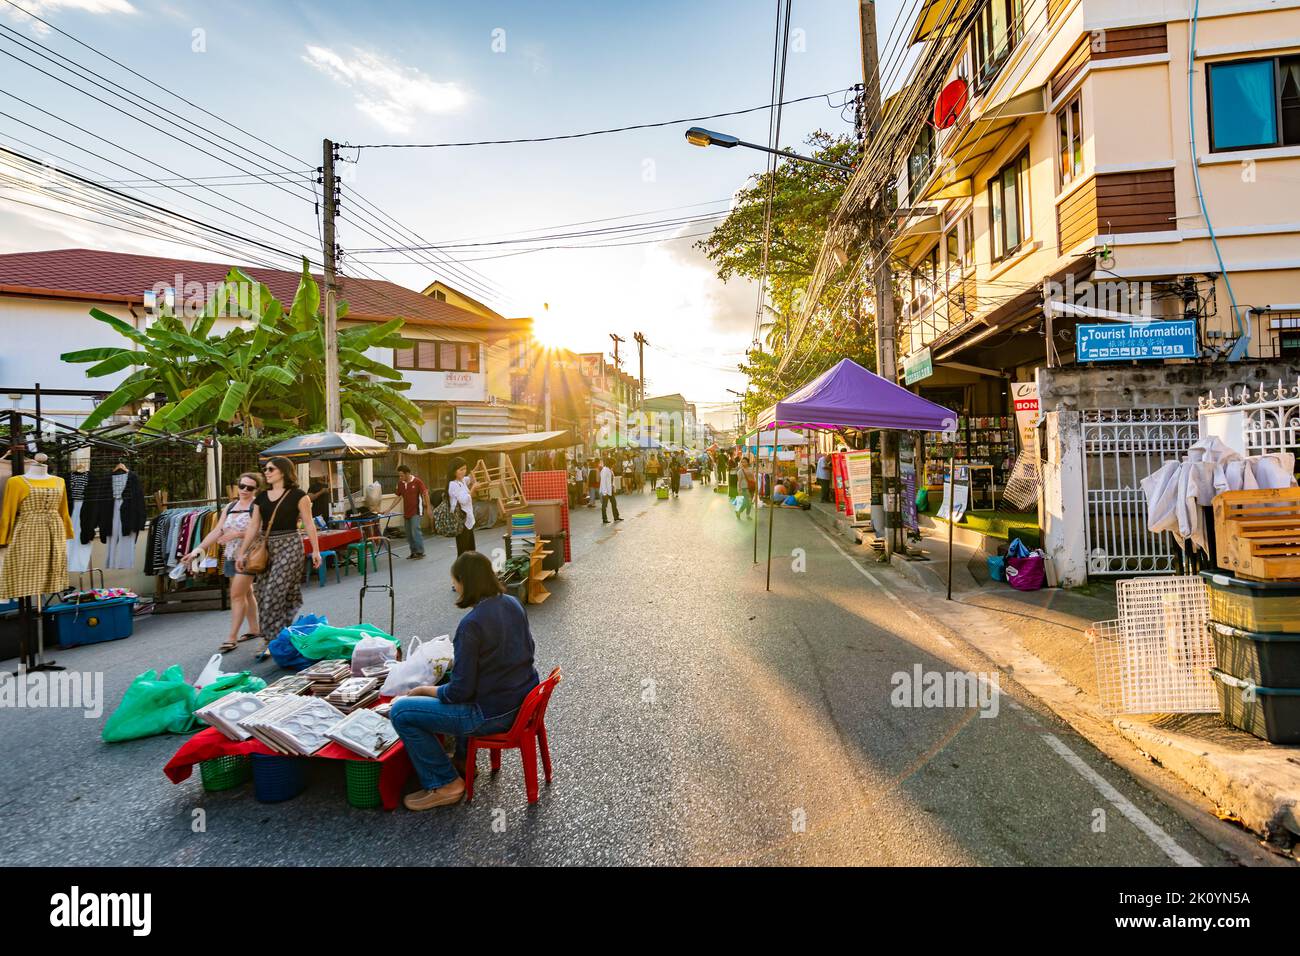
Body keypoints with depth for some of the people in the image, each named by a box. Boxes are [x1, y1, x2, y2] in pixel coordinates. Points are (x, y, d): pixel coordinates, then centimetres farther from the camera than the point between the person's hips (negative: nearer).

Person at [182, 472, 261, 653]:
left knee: (237, 594, -8)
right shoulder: (229, 507, 12)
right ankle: (254, 629, 24)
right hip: (231, 556, 7)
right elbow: (217, 532, 8)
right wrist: (199, 549, -1)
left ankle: (232, 638, -1)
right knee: (246, 593, 14)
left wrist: (237, 533, -21)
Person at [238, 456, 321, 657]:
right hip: (266, 548, 6)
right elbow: (253, 527, 12)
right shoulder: (261, 497, 12)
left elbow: (309, 524, -4)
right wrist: (242, 553, 9)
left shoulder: (297, 495, -4)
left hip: (289, 546, -6)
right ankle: (279, 638, 16)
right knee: (262, 594, 5)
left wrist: (315, 550, -6)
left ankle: (272, 641, -3)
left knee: (273, 594, -11)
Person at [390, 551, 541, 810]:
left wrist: (422, 690, -1)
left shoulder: (471, 624, -23)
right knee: (448, 681, 34)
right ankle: (463, 760, 39)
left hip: (495, 714, -9)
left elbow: (460, 690, -20)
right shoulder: (513, 604, -1)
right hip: (524, 698, 9)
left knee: (400, 711, -1)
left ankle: (444, 784, 9)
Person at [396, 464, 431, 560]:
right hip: (407, 512, 6)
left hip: (416, 511, -6)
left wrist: (428, 507, -8)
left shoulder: (417, 482, -9)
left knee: (415, 530, -13)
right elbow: (398, 497, 13)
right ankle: (413, 552, 19)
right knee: (409, 534, 9)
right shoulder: (400, 483, 6)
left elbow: (425, 494, -6)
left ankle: (420, 552, -5)